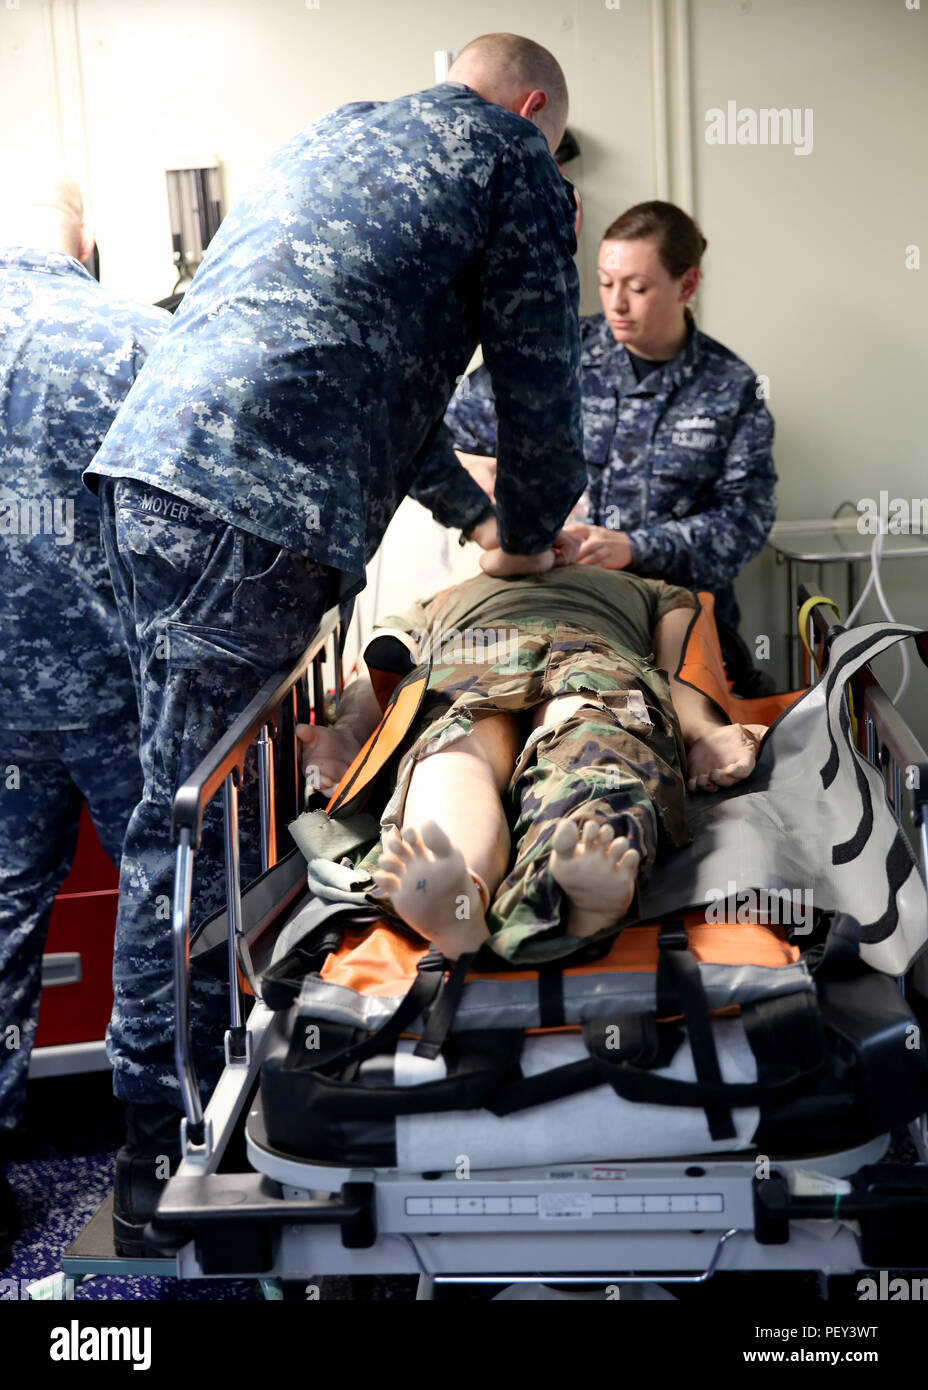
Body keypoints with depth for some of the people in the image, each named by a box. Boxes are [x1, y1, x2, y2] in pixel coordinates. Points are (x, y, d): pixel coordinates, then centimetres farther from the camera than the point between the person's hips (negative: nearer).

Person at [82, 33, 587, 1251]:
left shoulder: (334, 132, 34)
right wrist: (528, 535, 26)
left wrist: (471, 511, 42)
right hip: (252, 502, -8)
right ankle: (160, 1175, 4)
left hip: (146, 464, 9)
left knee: (207, 806, 14)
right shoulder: (511, 157, 10)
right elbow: (538, 378, 8)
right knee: (197, 826, -6)